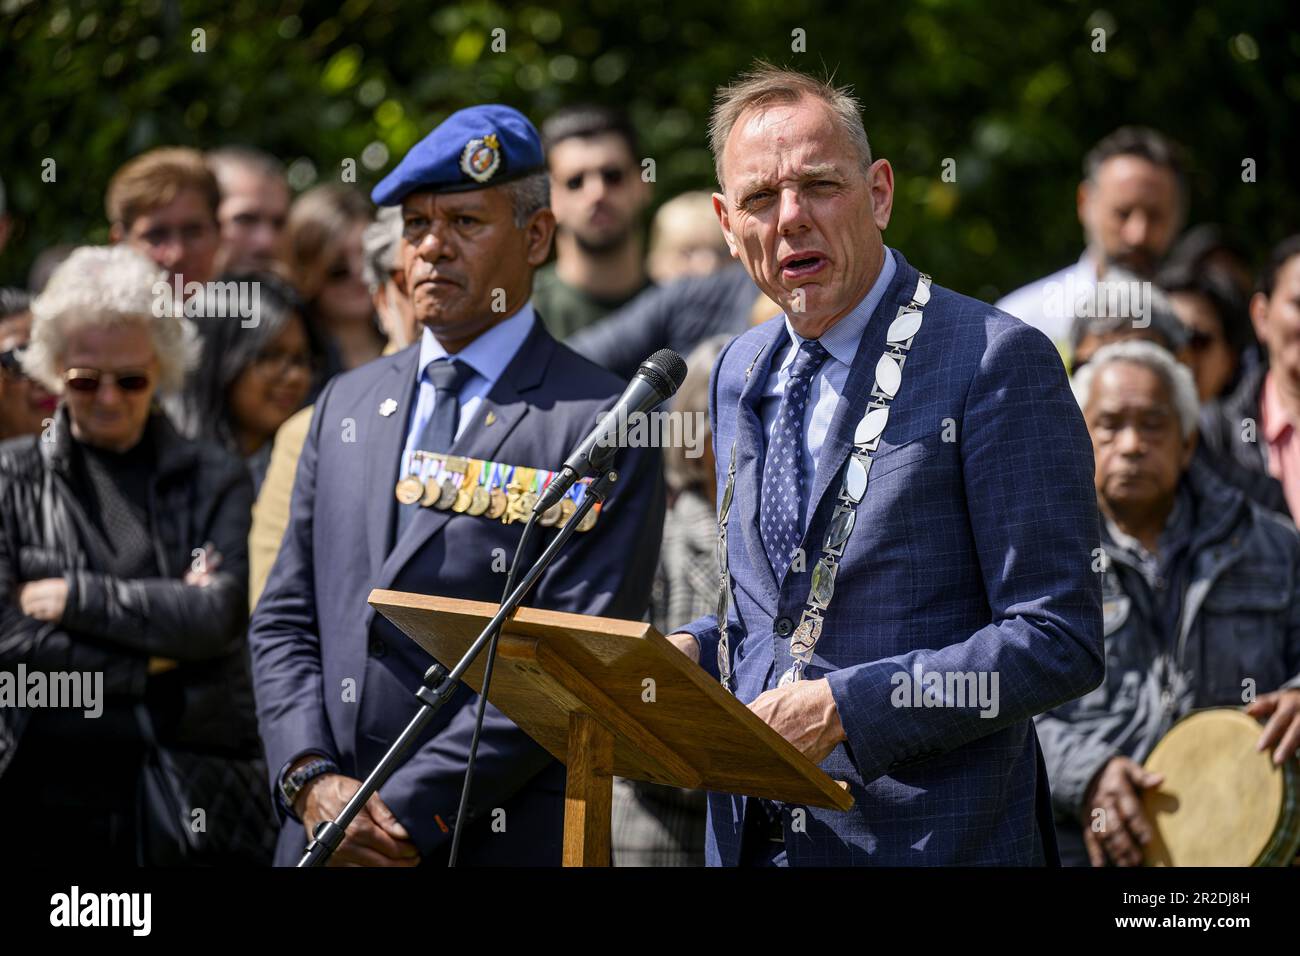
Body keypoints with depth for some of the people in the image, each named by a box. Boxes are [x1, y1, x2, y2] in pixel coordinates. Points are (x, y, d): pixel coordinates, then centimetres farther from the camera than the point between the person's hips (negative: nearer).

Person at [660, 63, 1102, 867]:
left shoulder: (998, 361, -12)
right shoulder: (741, 375, 10)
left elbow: (1060, 643, -16)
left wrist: (843, 705, -21)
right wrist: (697, 651, 0)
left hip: (928, 839, -6)